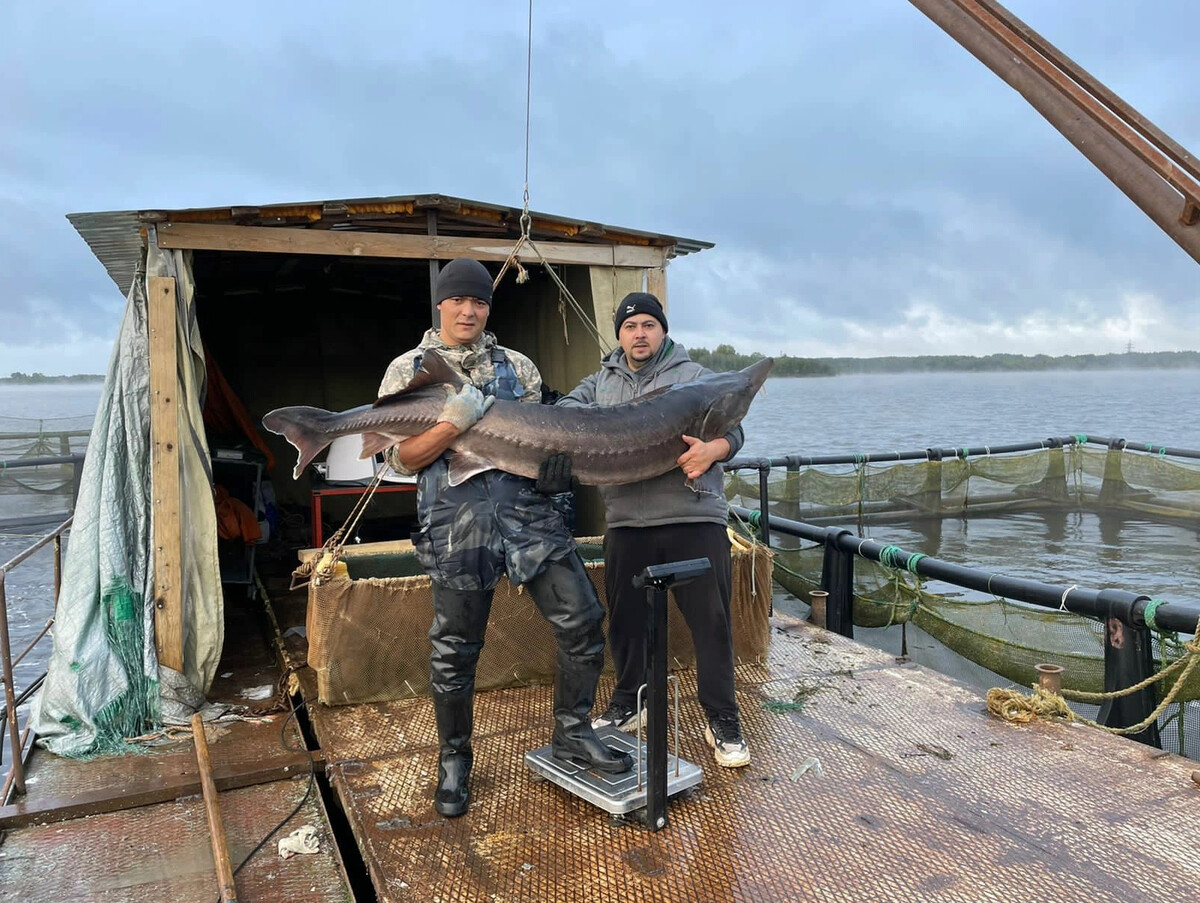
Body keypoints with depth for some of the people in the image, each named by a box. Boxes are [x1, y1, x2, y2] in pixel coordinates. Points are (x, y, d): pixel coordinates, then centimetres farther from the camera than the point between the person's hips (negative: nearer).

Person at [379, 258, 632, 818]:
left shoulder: (517, 366, 16)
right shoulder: (408, 370, 7)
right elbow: (401, 459, 0)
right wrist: (454, 421, -16)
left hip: (528, 510, 3)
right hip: (456, 524, -2)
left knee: (582, 620, -2)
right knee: (454, 650, 6)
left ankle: (571, 734, 19)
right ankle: (454, 758, 29)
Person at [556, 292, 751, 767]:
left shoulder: (694, 376, 8)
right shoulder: (599, 383, 17)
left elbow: (731, 426, -1)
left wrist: (714, 449, -24)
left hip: (694, 519, -3)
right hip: (625, 525, 3)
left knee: (711, 621, -1)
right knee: (625, 620, 13)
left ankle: (722, 720, 14)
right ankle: (628, 701, 34)